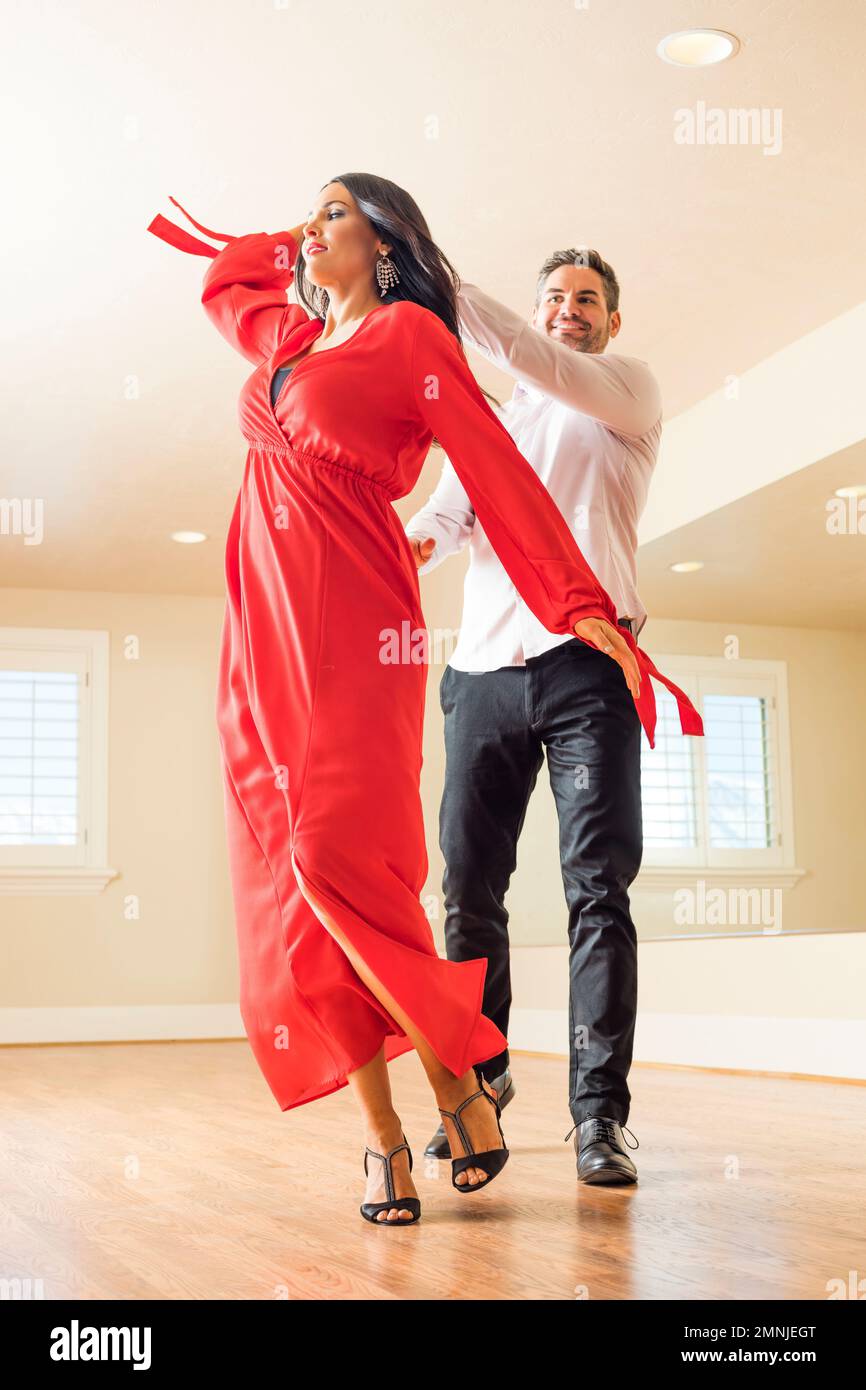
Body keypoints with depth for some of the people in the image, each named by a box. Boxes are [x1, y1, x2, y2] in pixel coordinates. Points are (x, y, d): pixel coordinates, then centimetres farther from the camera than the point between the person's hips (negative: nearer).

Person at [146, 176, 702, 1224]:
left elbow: (495, 467, -1)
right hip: (263, 631, 6)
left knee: (339, 860, -21)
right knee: (290, 884, -2)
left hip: (354, 628, -6)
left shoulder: (408, 331, 5)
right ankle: (381, 1134, 2)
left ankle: (458, 1080, -4)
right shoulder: (288, 338, 24)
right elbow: (220, 277, 46)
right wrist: (302, 242, 35)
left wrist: (581, 604, -6)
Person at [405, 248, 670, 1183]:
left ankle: (599, 1113, -8)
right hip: (485, 668, 4)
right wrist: (415, 541, -14)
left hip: (586, 662, -4)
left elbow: (546, 368, -9)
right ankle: (480, 1075, 20)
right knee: (467, 886, 4)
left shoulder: (630, 390, 12)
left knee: (598, 886, -9)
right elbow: (448, 511, 9)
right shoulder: (491, 423, 25)